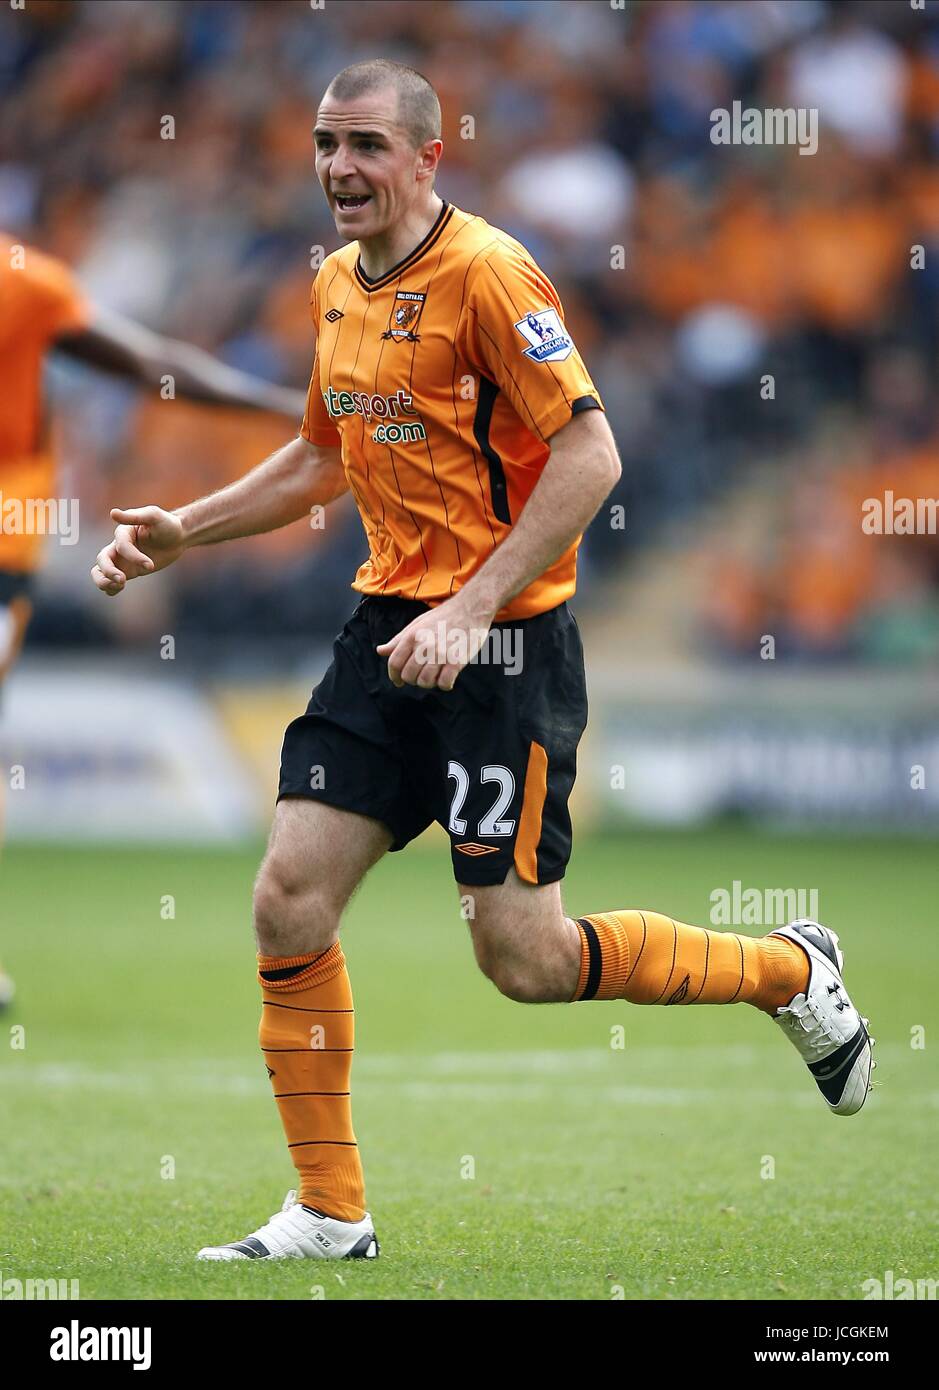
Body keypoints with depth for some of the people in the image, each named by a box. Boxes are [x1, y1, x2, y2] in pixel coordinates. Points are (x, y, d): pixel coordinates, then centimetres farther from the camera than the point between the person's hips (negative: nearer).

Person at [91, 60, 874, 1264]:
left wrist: (472, 609, -25)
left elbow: (590, 455, -20)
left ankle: (792, 973, 17)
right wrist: (182, 531, 18)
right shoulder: (337, 285, 11)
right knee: (289, 903, -3)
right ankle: (328, 1217, 8)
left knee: (525, 960, -7)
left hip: (504, 640, -8)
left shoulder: (486, 273, -15)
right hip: (388, 623, 8)